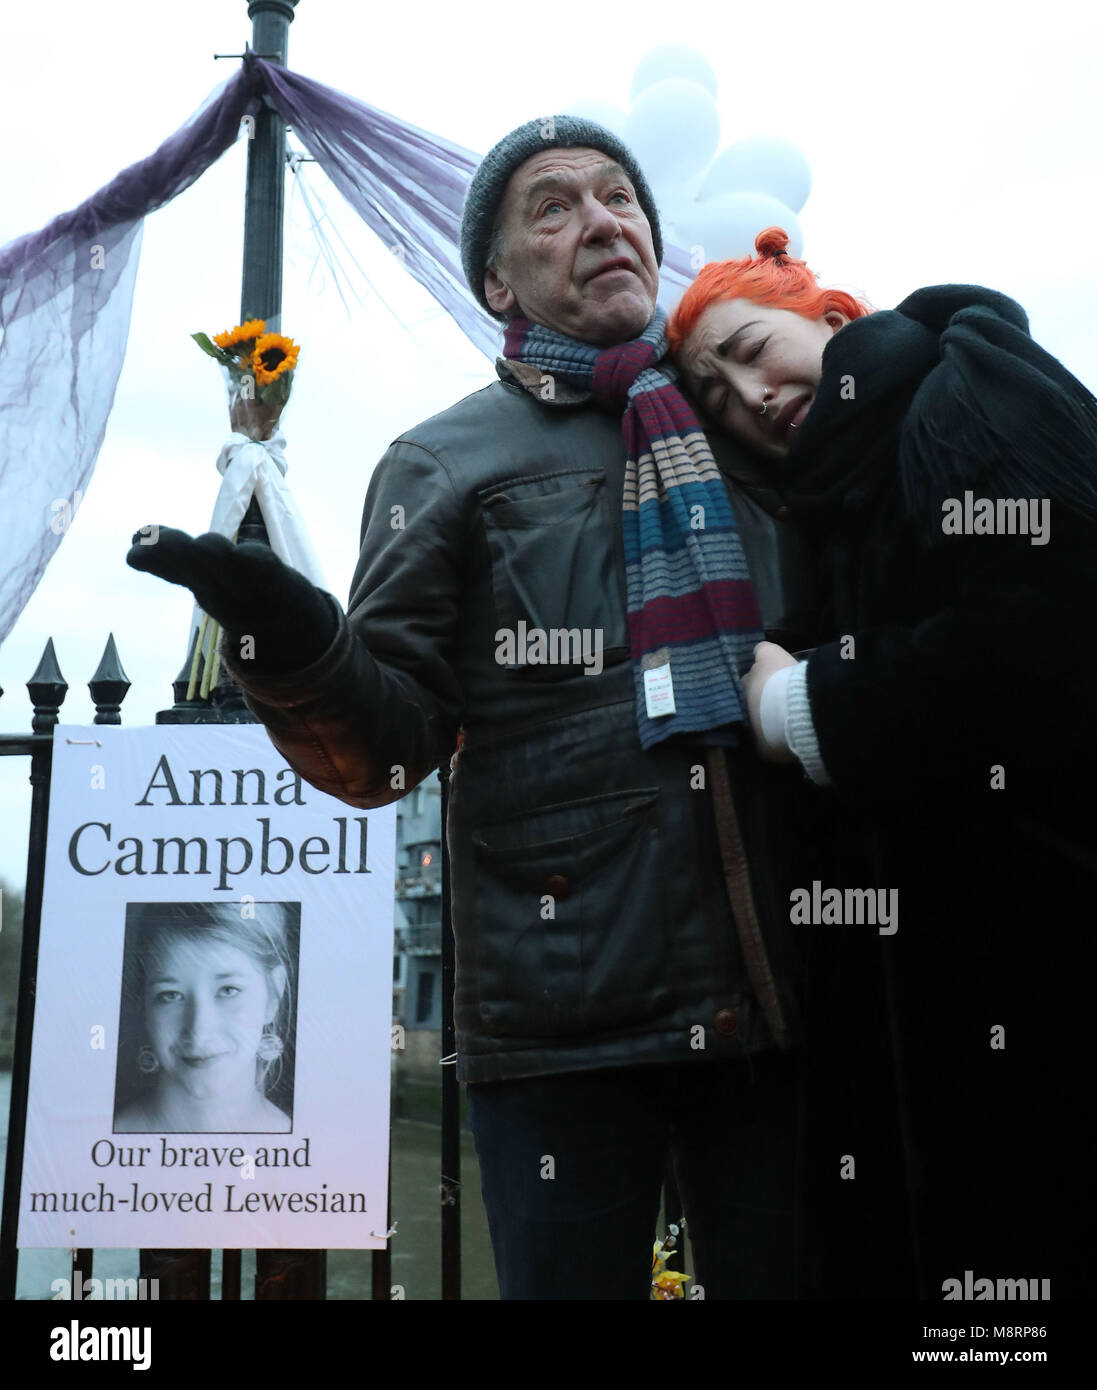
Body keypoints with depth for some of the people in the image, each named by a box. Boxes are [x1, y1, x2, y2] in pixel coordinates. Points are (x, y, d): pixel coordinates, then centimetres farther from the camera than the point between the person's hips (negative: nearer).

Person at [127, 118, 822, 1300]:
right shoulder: (445, 464, 7)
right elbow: (390, 746, -4)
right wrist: (290, 641, -23)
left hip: (772, 1003, 3)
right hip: (565, 1015, -2)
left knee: (780, 1275, 13)